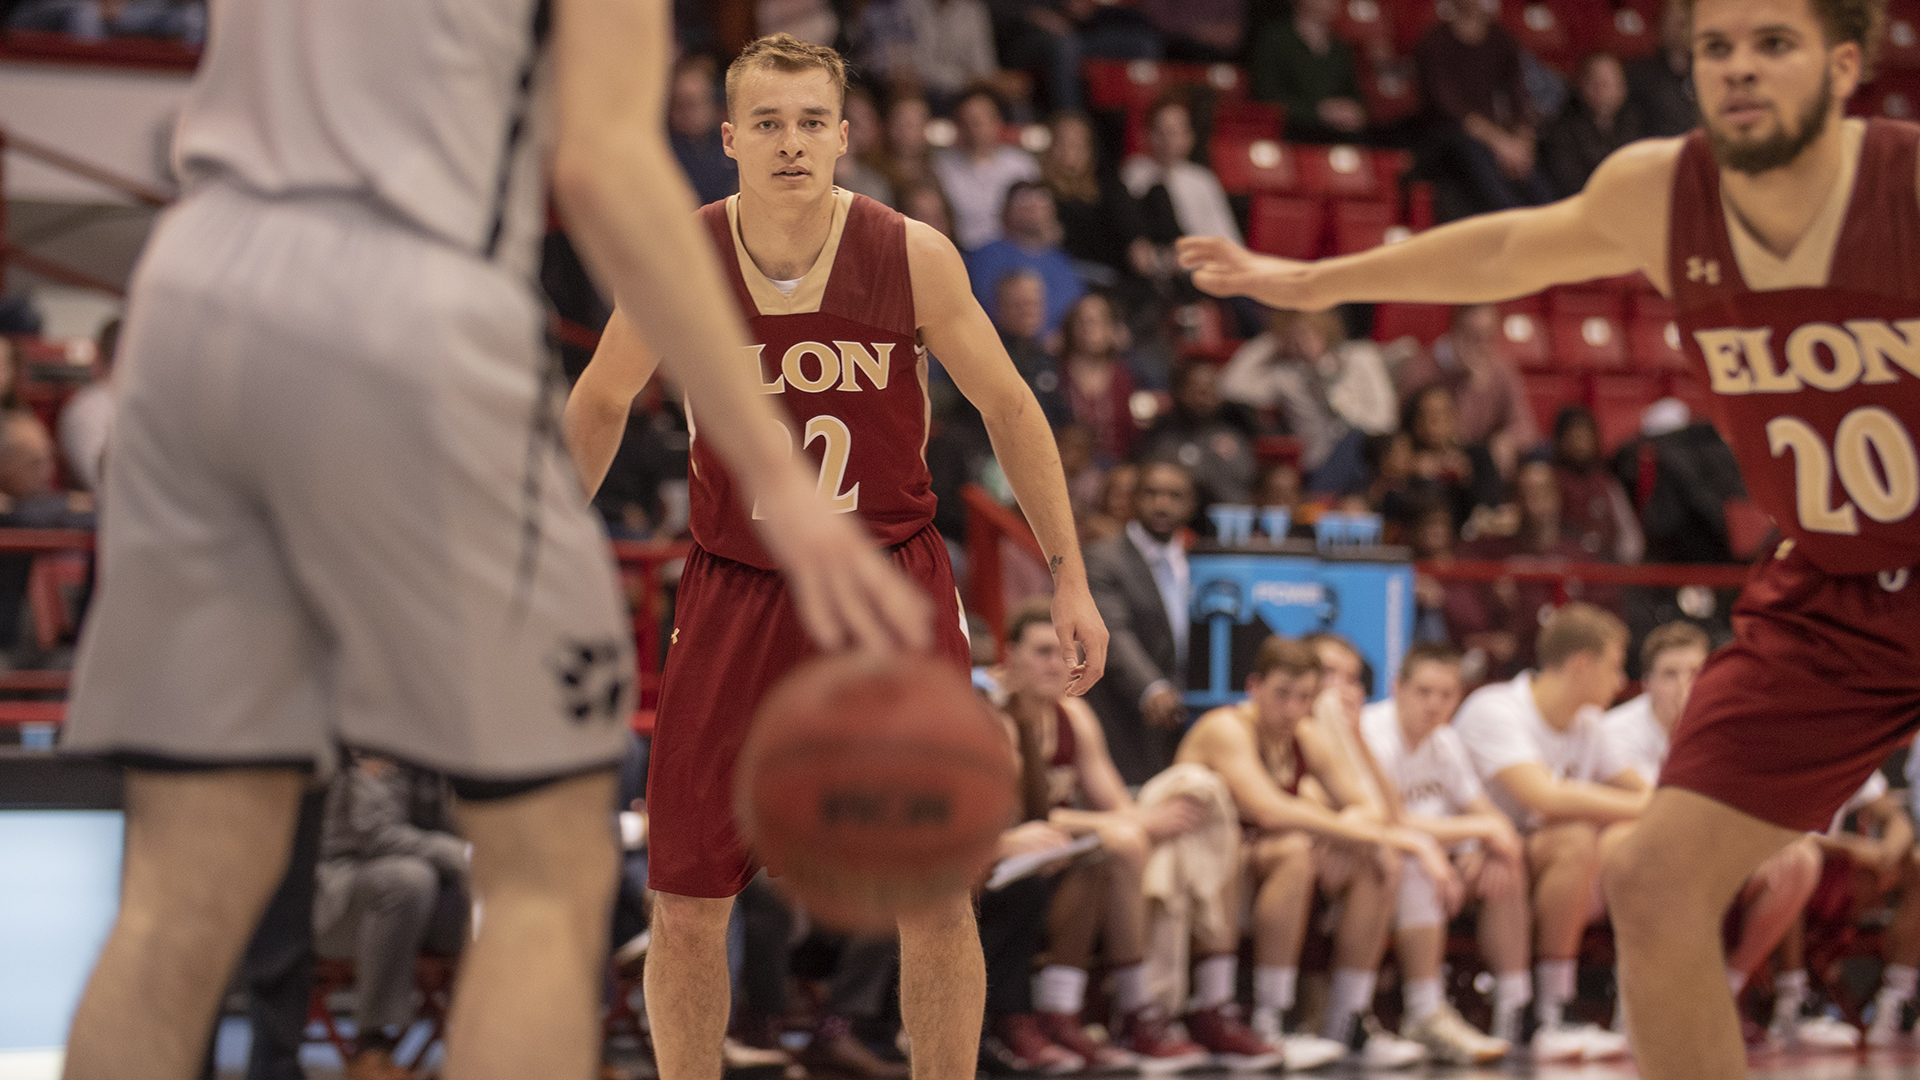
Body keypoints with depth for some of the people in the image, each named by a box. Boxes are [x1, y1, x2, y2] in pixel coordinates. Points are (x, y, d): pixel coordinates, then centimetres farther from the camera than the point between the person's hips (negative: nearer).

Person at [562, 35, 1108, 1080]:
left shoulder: (912, 257, -11)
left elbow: (1007, 406, 1)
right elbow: (599, 403, 10)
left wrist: (1069, 576, 1)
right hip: (733, 591, 1)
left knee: (936, 896, -2)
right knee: (684, 907, 0)